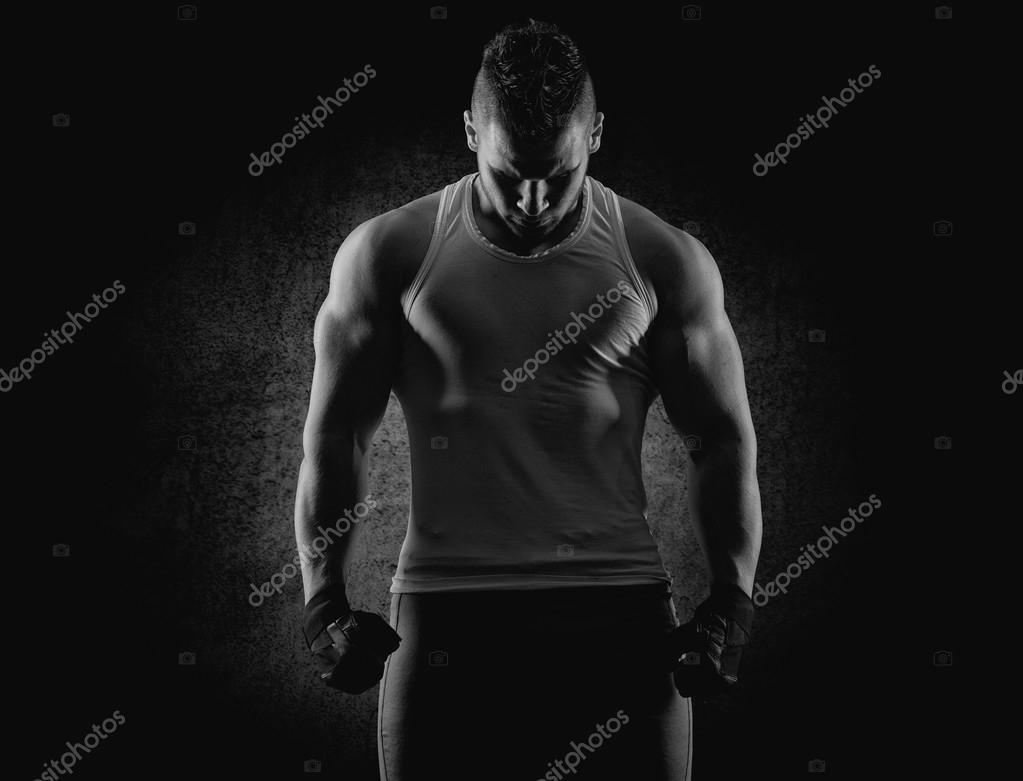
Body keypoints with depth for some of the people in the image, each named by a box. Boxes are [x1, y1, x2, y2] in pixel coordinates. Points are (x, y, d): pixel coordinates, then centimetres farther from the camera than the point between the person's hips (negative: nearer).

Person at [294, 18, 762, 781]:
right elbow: (337, 437, 6)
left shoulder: (666, 262, 2)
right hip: (444, 611, 0)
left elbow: (723, 443, 7)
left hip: (619, 608, 0)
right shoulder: (389, 254, 2)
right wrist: (325, 603, 0)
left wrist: (733, 603, -1)